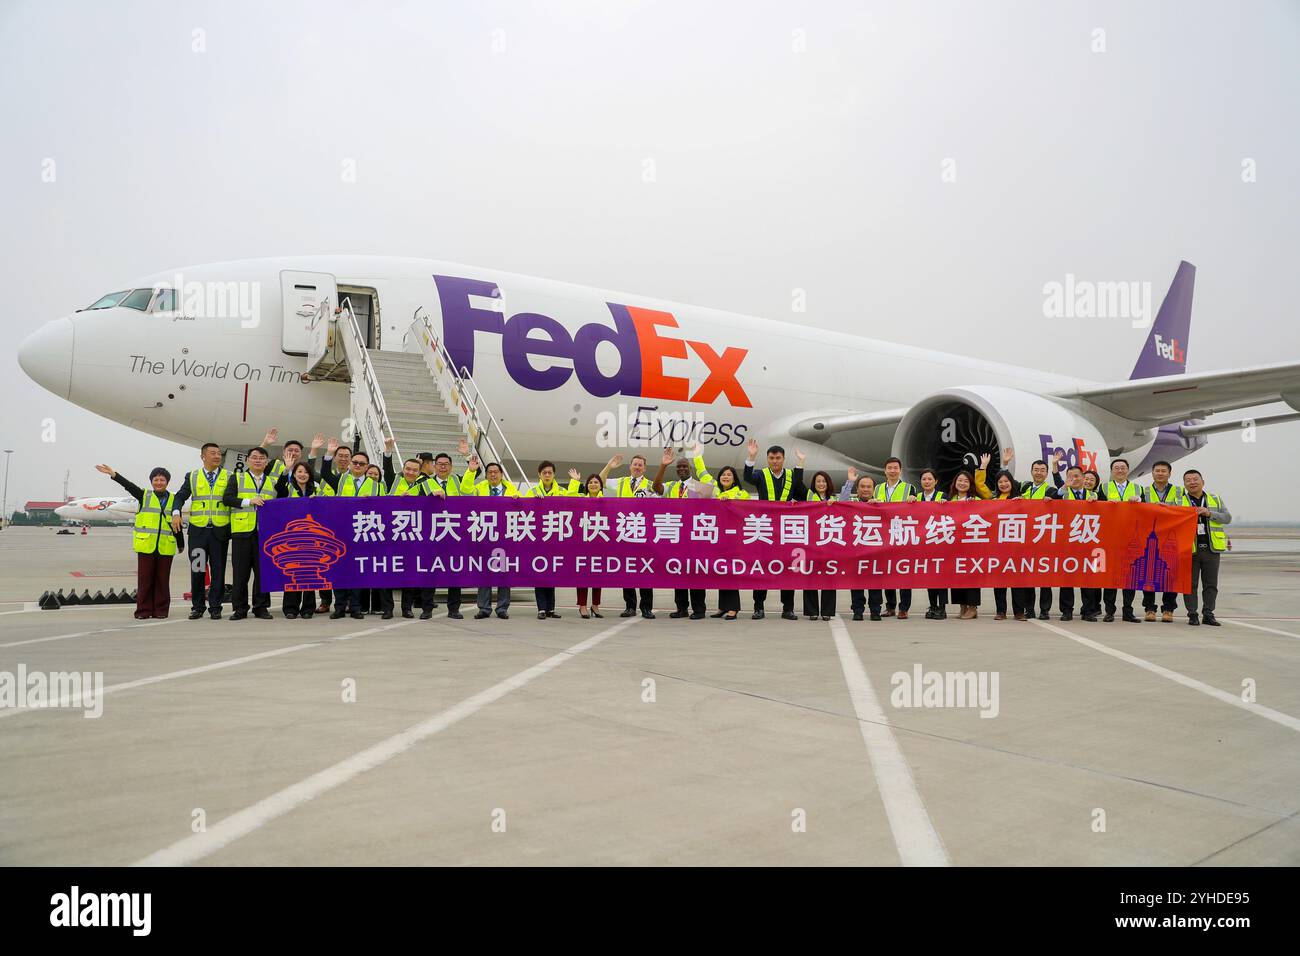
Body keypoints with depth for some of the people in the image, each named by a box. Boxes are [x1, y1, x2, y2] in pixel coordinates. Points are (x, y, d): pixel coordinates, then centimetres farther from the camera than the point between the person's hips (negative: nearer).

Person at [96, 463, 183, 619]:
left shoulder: (174, 500, 10)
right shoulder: (144, 496, 7)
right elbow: (129, 486, -8)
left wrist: (181, 544, 19)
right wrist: (113, 475, -23)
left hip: (166, 547, 1)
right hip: (146, 545, -1)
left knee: (163, 579, 4)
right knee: (145, 578, 2)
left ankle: (161, 609, 11)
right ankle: (144, 610, 8)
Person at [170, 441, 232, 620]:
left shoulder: (229, 477, 7)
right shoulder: (192, 476, 10)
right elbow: (180, 496, 6)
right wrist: (176, 513, -13)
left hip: (220, 530, -1)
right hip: (198, 530, 1)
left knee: (218, 569, 1)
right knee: (197, 569, 3)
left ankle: (215, 607, 8)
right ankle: (197, 607, 13)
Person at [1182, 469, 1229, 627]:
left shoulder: (1216, 500, 13)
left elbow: (1227, 518, 3)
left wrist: (1209, 513, -11)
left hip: (1211, 548, 2)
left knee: (1211, 584, 6)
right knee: (1191, 584, 0)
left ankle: (1208, 614, 14)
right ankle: (1192, 614, 6)